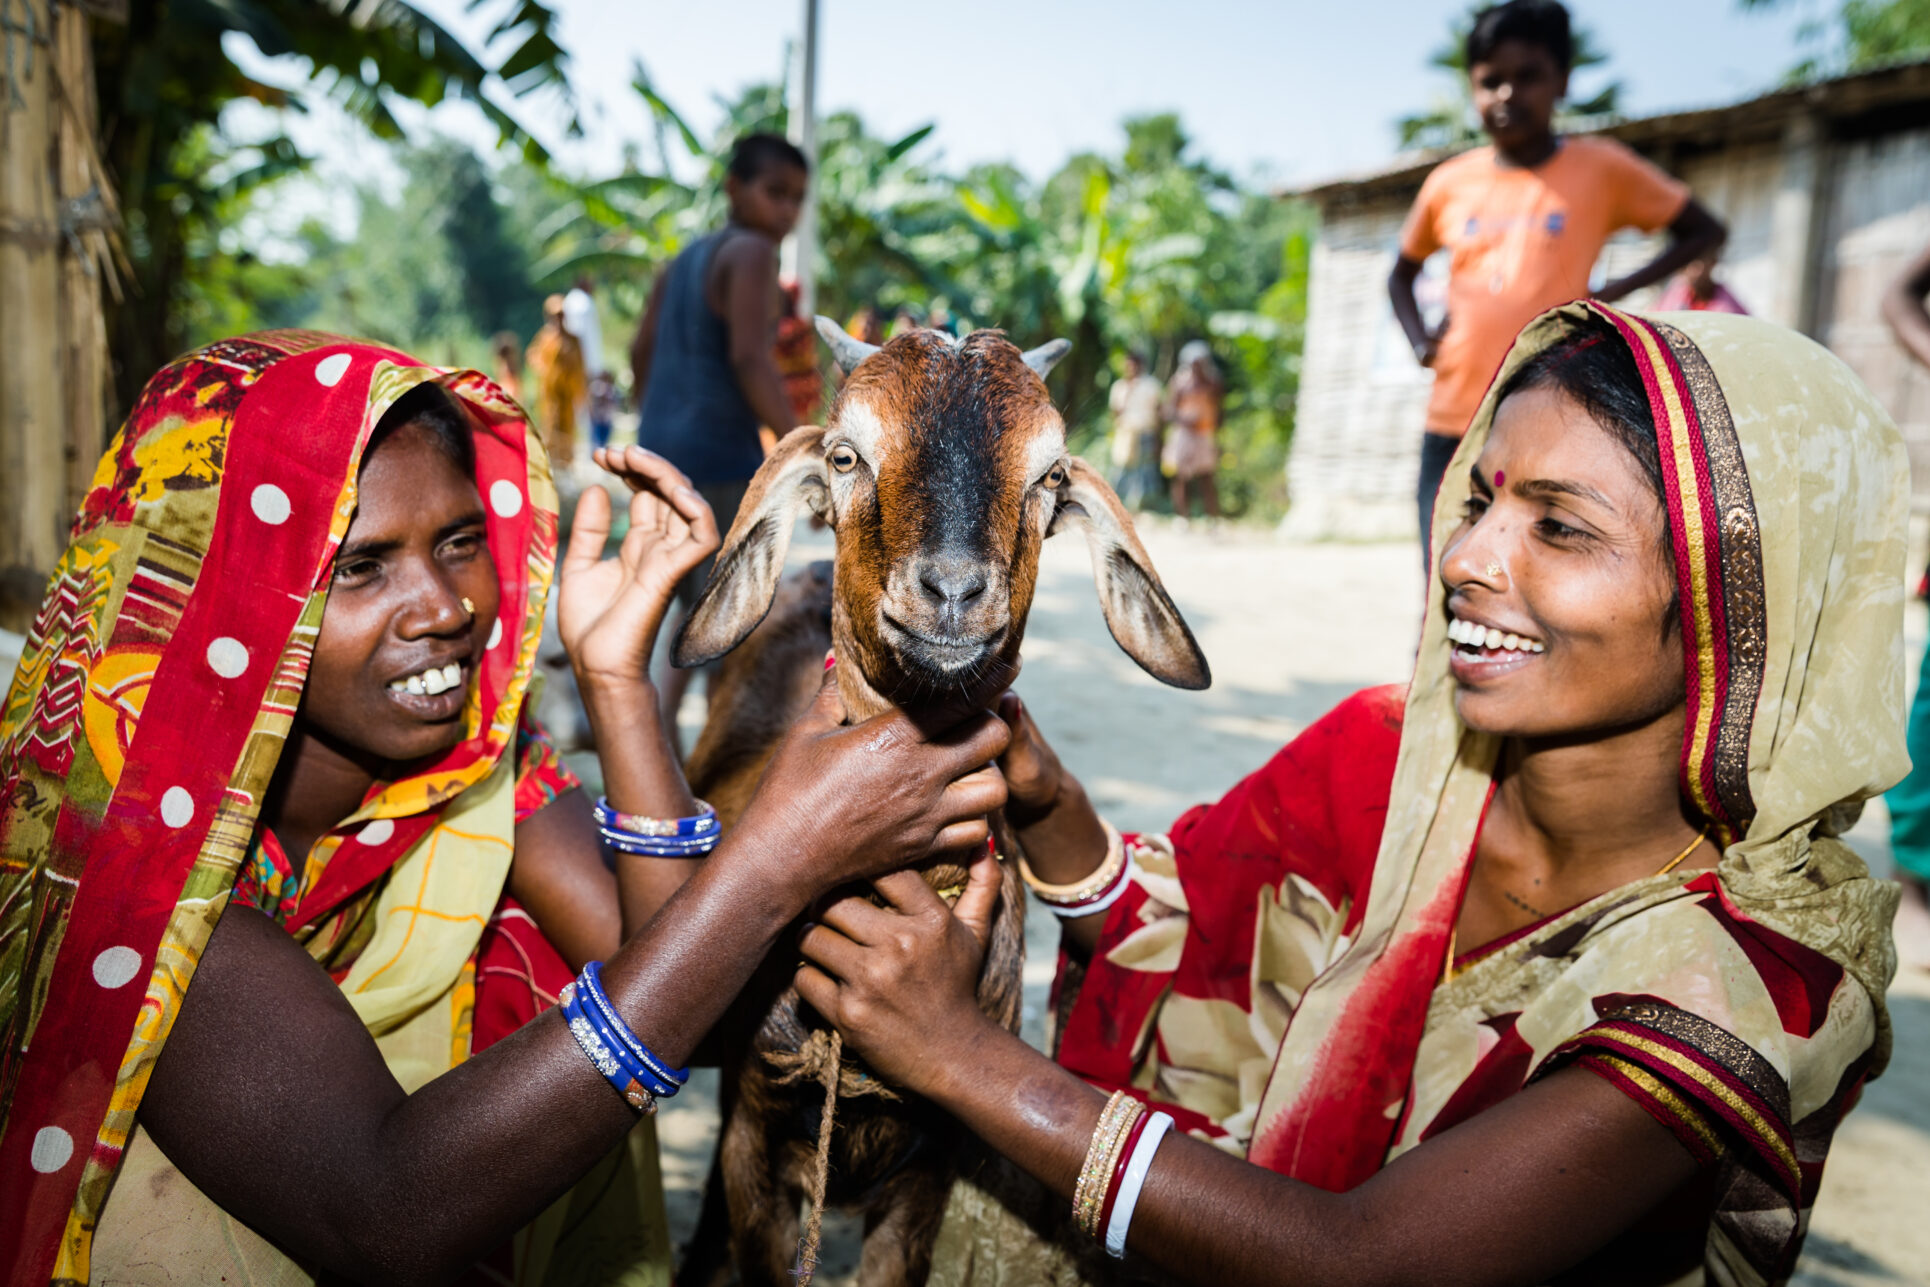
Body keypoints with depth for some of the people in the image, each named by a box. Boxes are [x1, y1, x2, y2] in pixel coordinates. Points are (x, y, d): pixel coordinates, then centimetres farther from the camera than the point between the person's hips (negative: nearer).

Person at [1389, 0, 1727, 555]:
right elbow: (1402, 273, 25)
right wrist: (1420, 340, 8)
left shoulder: (1601, 168, 1)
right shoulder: (1449, 184, 8)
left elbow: (1706, 232, 10)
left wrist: (1613, 293, -2)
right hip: (1453, 431, 3)